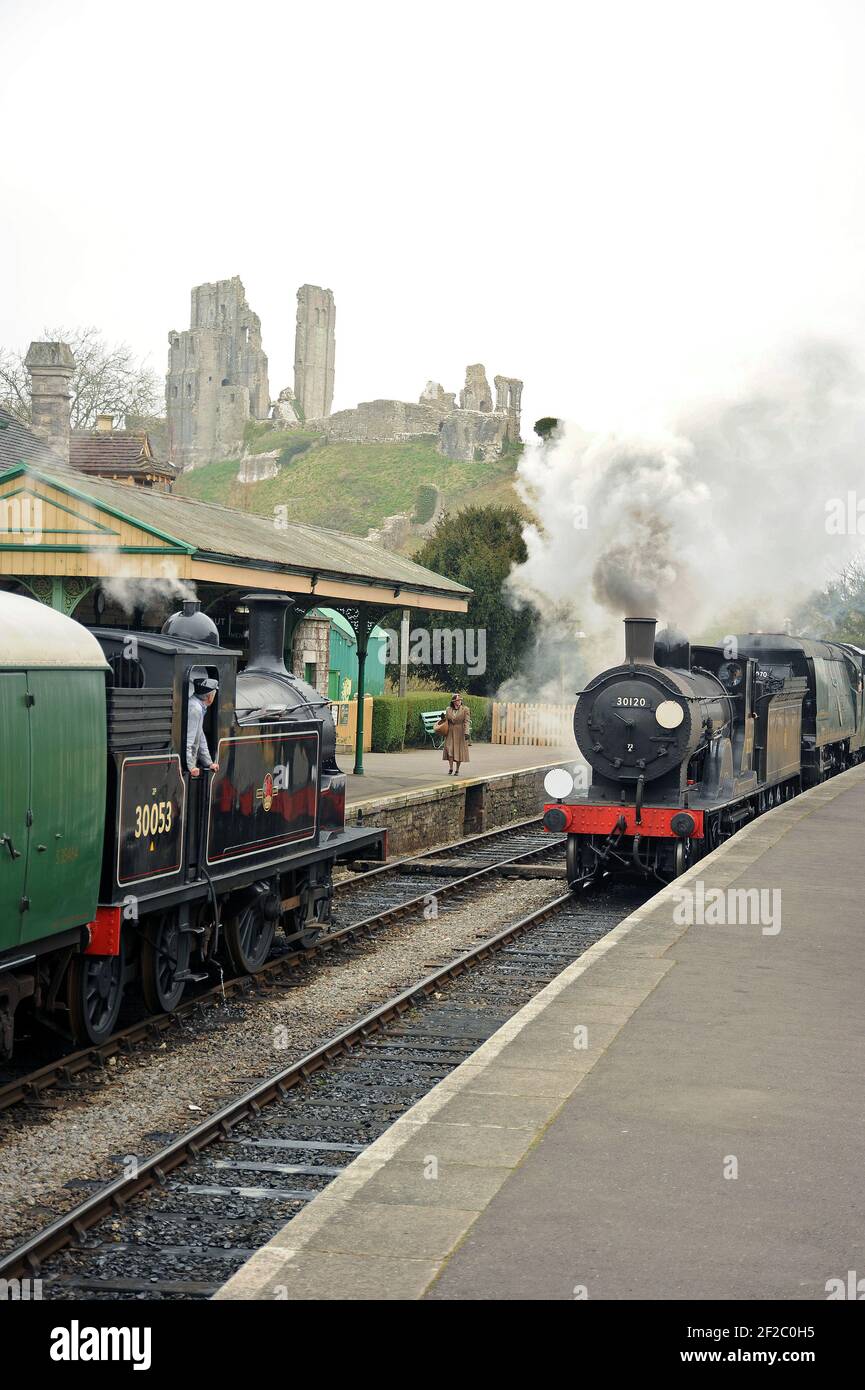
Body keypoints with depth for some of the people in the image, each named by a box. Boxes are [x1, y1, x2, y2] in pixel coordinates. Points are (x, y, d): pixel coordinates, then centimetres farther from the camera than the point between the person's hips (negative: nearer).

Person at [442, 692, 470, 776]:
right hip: (450, 732, 2)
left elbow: (467, 721, -11)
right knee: (450, 749, -9)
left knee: (459, 750, 2)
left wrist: (466, 732, -21)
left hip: (460, 733, -2)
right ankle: (450, 768, -2)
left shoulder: (465, 709, -4)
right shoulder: (448, 709, 6)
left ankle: (457, 770, 11)